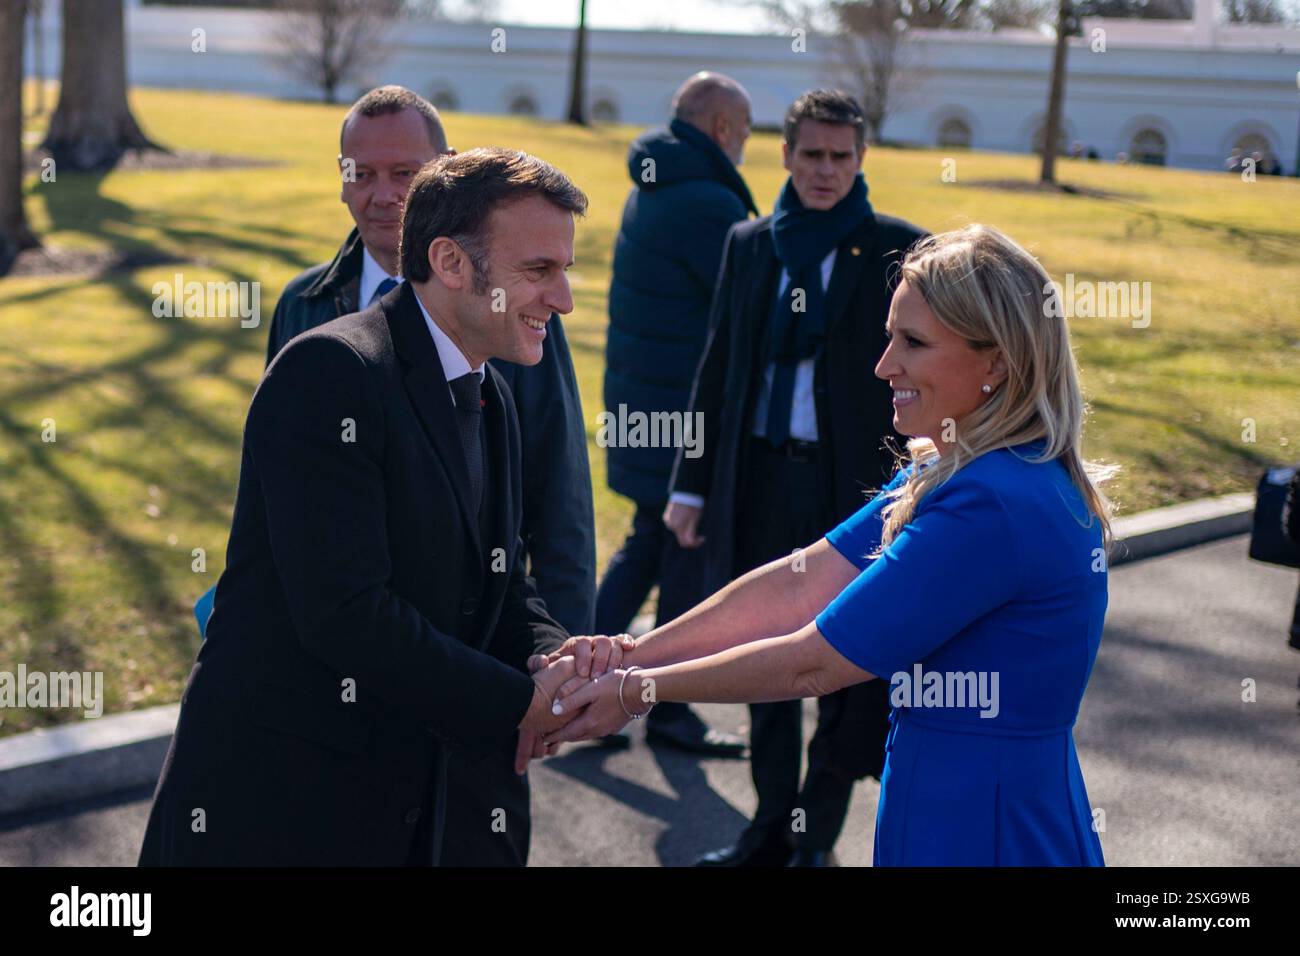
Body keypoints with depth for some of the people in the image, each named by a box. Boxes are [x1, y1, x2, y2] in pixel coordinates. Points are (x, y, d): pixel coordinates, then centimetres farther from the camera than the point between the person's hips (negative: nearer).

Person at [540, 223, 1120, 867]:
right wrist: (630, 654, -7)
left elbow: (813, 663, -19)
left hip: (981, 835, -8)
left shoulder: (991, 508, -24)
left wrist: (639, 689, -9)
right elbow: (802, 584, 0)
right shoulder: (955, 472, 6)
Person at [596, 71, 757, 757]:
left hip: (643, 401, 9)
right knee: (692, 563, 4)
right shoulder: (707, 204, -20)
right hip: (688, 413, -9)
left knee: (648, 546, 19)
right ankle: (668, 709, 16)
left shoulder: (650, 190, 12)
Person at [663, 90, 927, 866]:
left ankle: (818, 838, 16)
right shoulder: (750, 243, 9)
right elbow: (719, 368, 12)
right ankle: (773, 826, 26)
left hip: (854, 485, -4)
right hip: (760, 479, 4)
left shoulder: (898, 250, -3)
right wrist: (693, 483, 12)